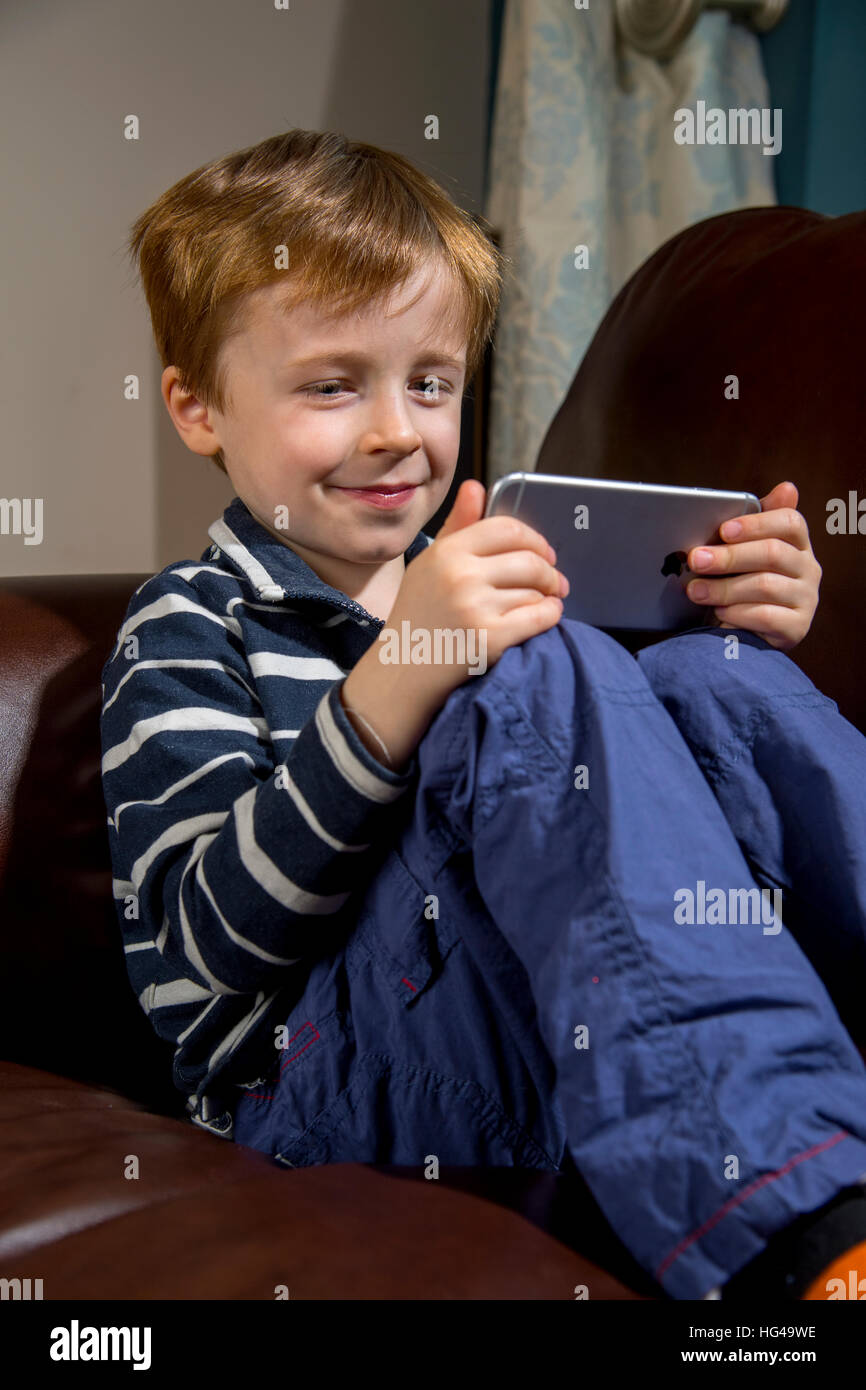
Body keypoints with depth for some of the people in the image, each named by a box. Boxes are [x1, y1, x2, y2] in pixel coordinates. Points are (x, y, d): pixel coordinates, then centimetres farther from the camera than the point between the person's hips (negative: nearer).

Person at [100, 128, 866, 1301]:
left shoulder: (484, 584, 20)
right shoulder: (190, 633, 2)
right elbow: (210, 943, -14)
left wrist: (745, 648, 3)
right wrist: (400, 673, -28)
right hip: (322, 1091, -5)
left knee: (711, 680, -15)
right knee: (540, 686, -27)